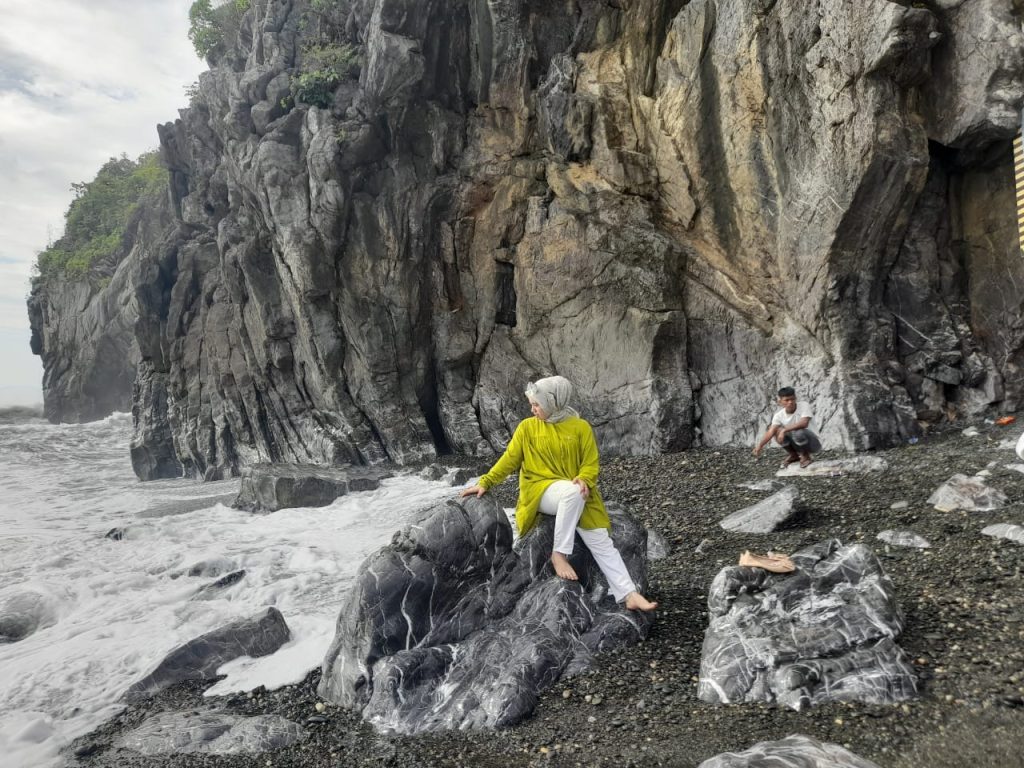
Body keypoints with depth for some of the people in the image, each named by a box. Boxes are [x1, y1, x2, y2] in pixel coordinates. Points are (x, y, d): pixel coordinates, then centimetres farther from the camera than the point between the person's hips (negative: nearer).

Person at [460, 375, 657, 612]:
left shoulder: (581, 427, 3)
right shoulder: (527, 427, 5)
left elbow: (591, 463, 2)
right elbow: (509, 460, 8)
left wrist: (584, 480, -19)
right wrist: (485, 482, 0)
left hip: (576, 494, 2)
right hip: (540, 490, -2)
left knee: (601, 540, -12)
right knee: (571, 492, -37)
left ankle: (629, 595, -10)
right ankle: (559, 554, -25)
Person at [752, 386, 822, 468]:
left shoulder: (803, 407, -19)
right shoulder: (779, 415, -9)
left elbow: (804, 423, -38)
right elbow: (771, 432, -20)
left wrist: (784, 430, -40)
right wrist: (760, 445, -35)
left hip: (812, 443, -5)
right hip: (798, 444, 5)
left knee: (798, 432, -35)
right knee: (776, 429, -15)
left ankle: (805, 456, -6)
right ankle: (793, 455, 5)